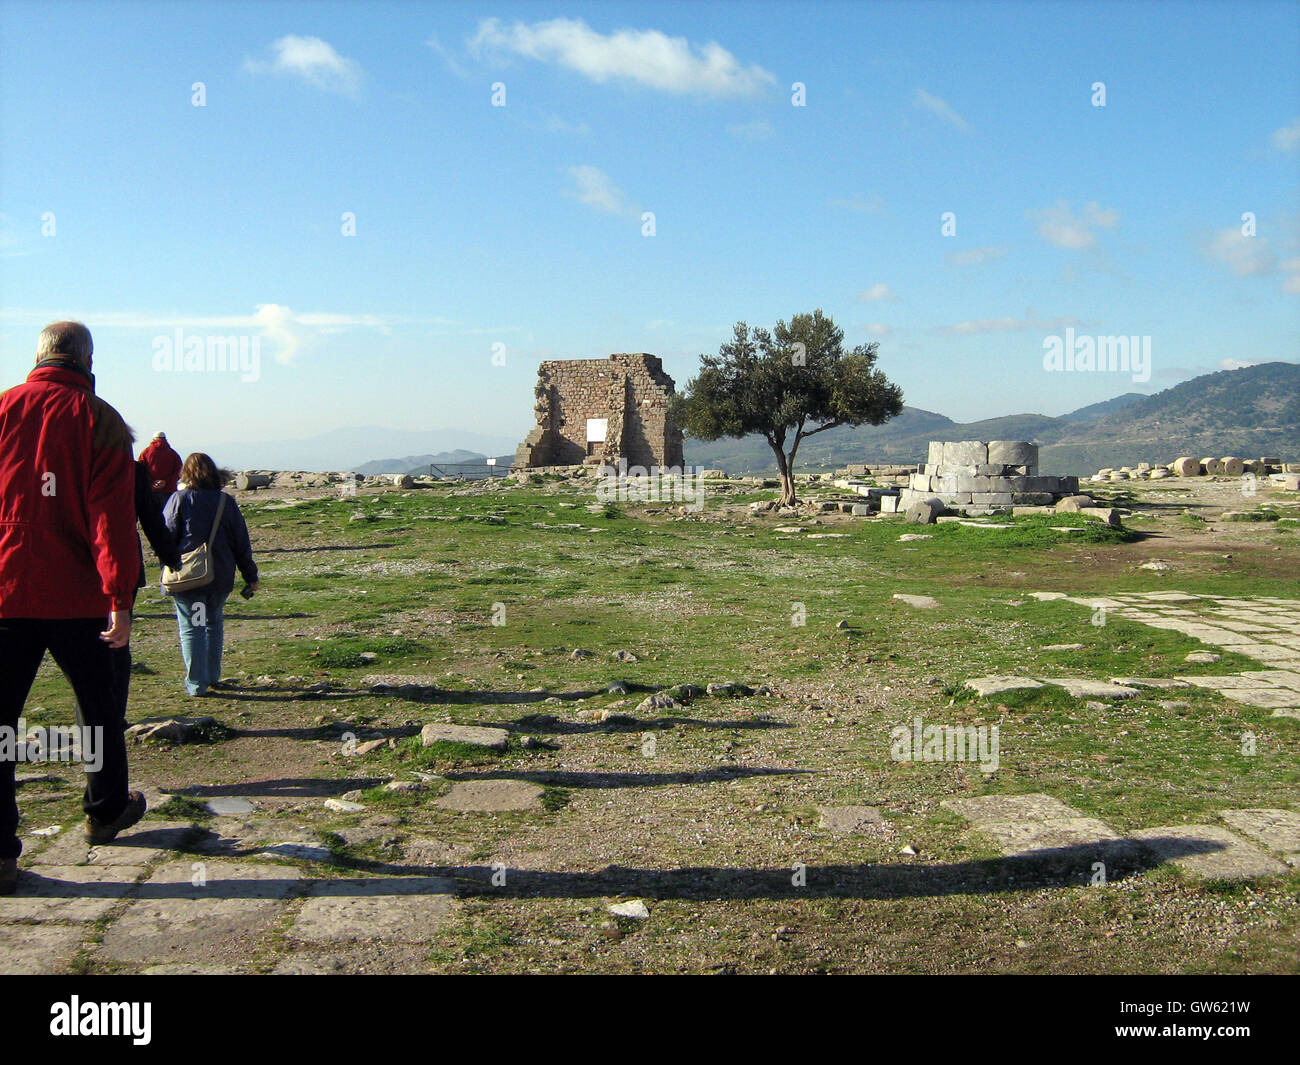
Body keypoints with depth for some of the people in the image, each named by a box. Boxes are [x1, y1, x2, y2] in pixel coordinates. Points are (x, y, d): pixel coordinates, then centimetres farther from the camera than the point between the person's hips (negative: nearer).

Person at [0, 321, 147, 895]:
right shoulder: (99, 421, -5)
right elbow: (112, 516, -12)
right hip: (76, 595, -1)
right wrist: (120, 598, -13)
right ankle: (106, 810, 33)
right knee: (97, 704, 17)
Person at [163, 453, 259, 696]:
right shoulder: (226, 502, 2)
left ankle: (196, 683, 4)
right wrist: (250, 576, 12)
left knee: (190, 628, 4)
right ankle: (213, 677, 25)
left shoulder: (179, 499, -7)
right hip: (221, 577, 3)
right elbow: (242, 543, 5)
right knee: (213, 623, 19)